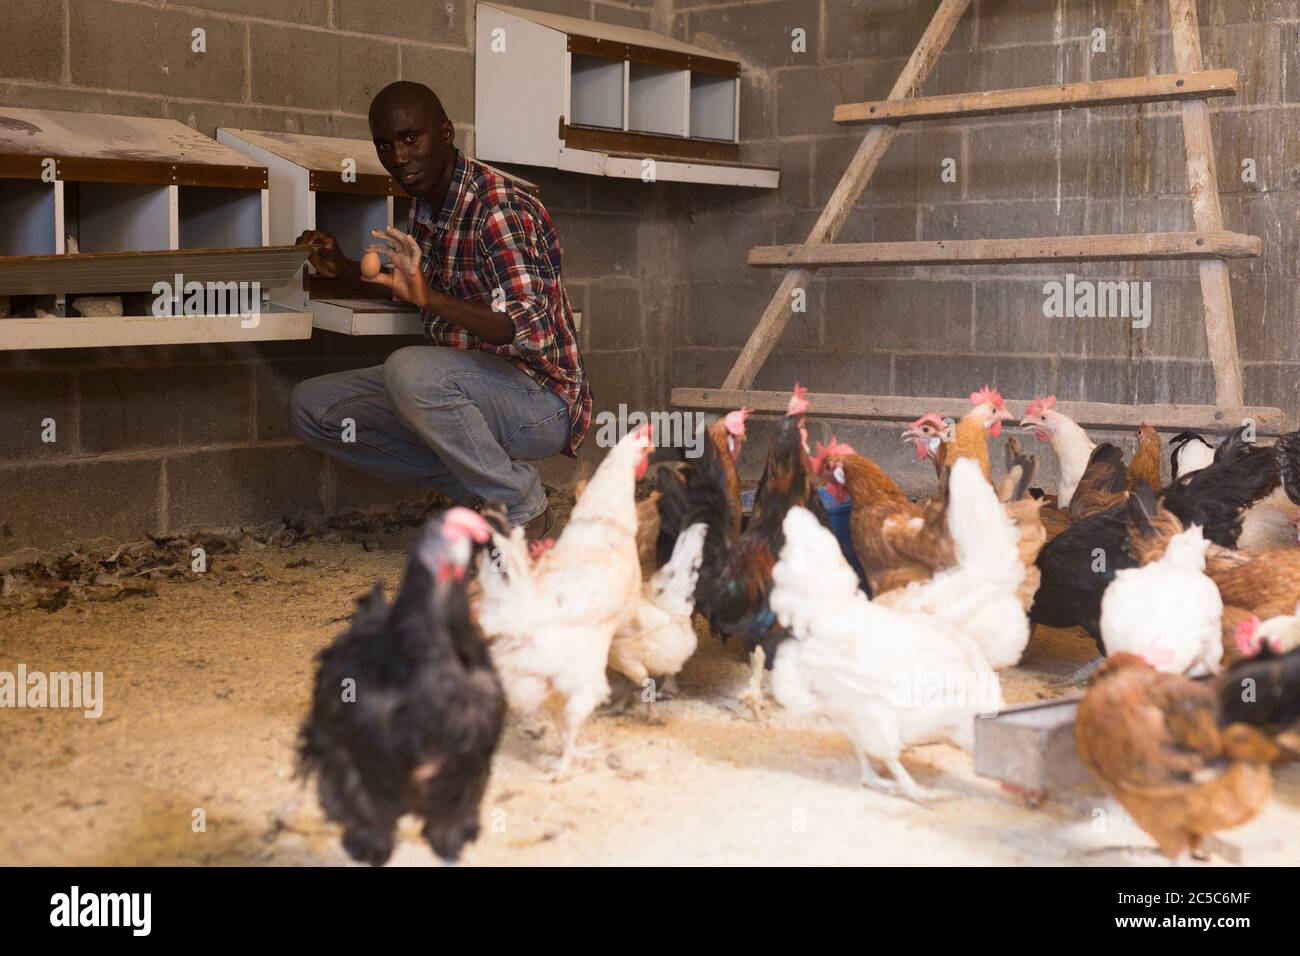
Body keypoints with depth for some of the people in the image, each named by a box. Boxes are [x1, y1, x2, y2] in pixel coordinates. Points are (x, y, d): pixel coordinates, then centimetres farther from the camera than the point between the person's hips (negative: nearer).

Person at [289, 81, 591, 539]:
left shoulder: (499, 208, -21)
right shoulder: (423, 207, 7)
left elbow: (534, 334, -31)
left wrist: (431, 298, -42)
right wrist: (345, 270, 12)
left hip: (540, 400, -9)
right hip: (469, 389, 9)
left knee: (410, 370, -36)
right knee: (310, 406, 2)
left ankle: (521, 508, -14)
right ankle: (475, 485, 3)